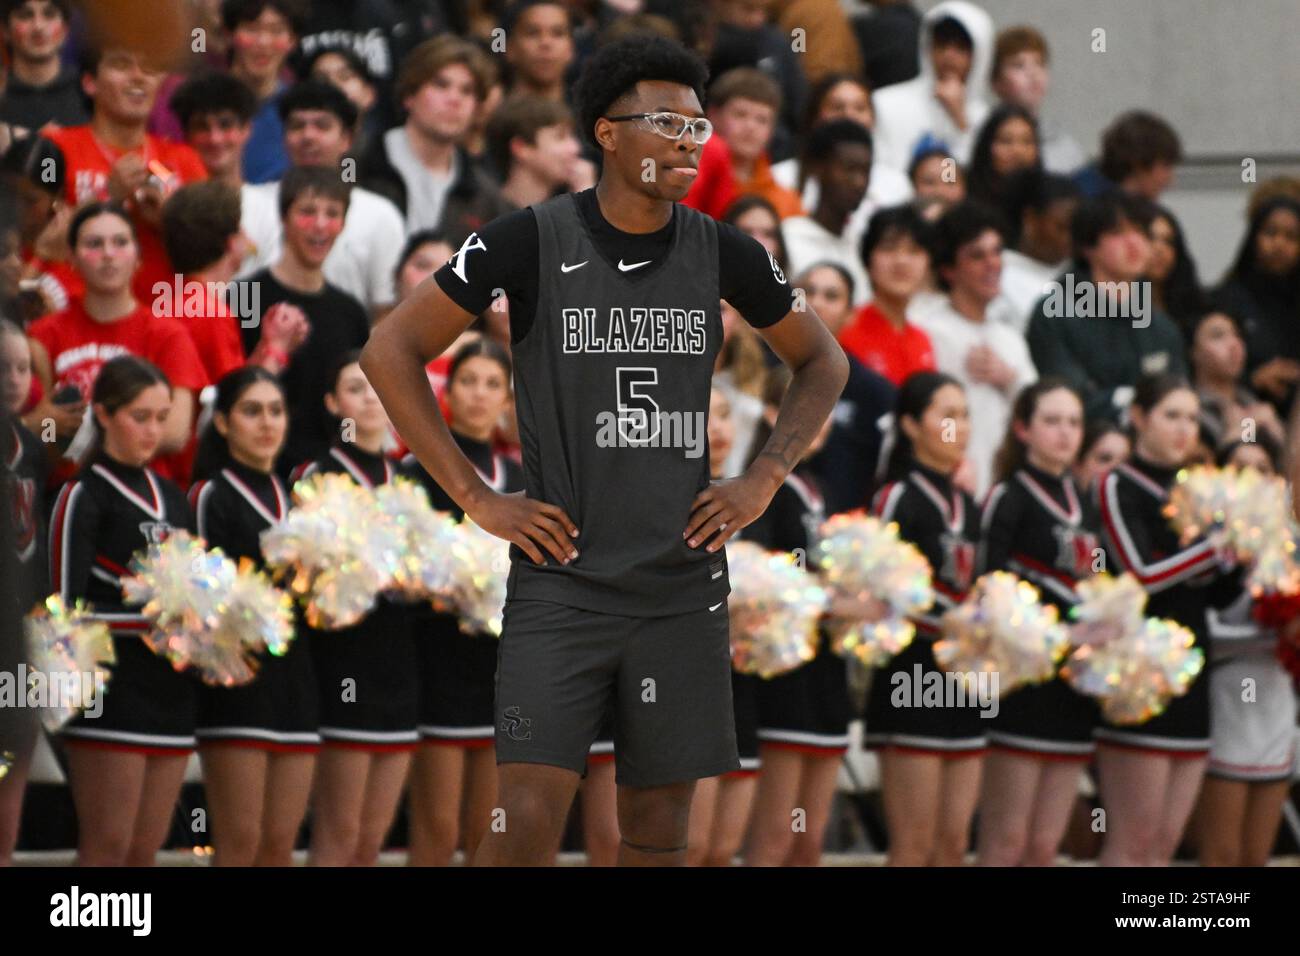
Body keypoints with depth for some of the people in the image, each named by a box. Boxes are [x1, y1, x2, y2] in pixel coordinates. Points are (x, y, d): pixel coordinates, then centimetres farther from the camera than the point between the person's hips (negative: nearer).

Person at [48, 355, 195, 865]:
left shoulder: (171, 497, 17)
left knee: (145, 850, 6)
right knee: (108, 848, -8)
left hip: (171, 690, 7)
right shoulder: (82, 496, -4)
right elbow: (68, 608, -12)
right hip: (111, 690, -7)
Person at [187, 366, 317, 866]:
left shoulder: (292, 498, 18)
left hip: (295, 680, 6)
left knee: (280, 844, 4)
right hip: (239, 687, -6)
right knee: (240, 842, -9)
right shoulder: (212, 497, -2)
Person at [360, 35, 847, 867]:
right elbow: (394, 351, -1)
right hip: (561, 581, -3)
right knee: (530, 817, -14)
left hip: (683, 587, 3)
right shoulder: (531, 242, -7)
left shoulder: (721, 253, 3)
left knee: (658, 828, 7)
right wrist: (474, 497, -6)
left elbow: (822, 361, 19)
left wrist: (765, 479, 4)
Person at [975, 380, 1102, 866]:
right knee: (1007, 843, -7)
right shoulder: (1008, 498, -3)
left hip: (1074, 690, 7)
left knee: (1045, 845, 6)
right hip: (1022, 683, -7)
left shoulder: (1084, 505, 17)